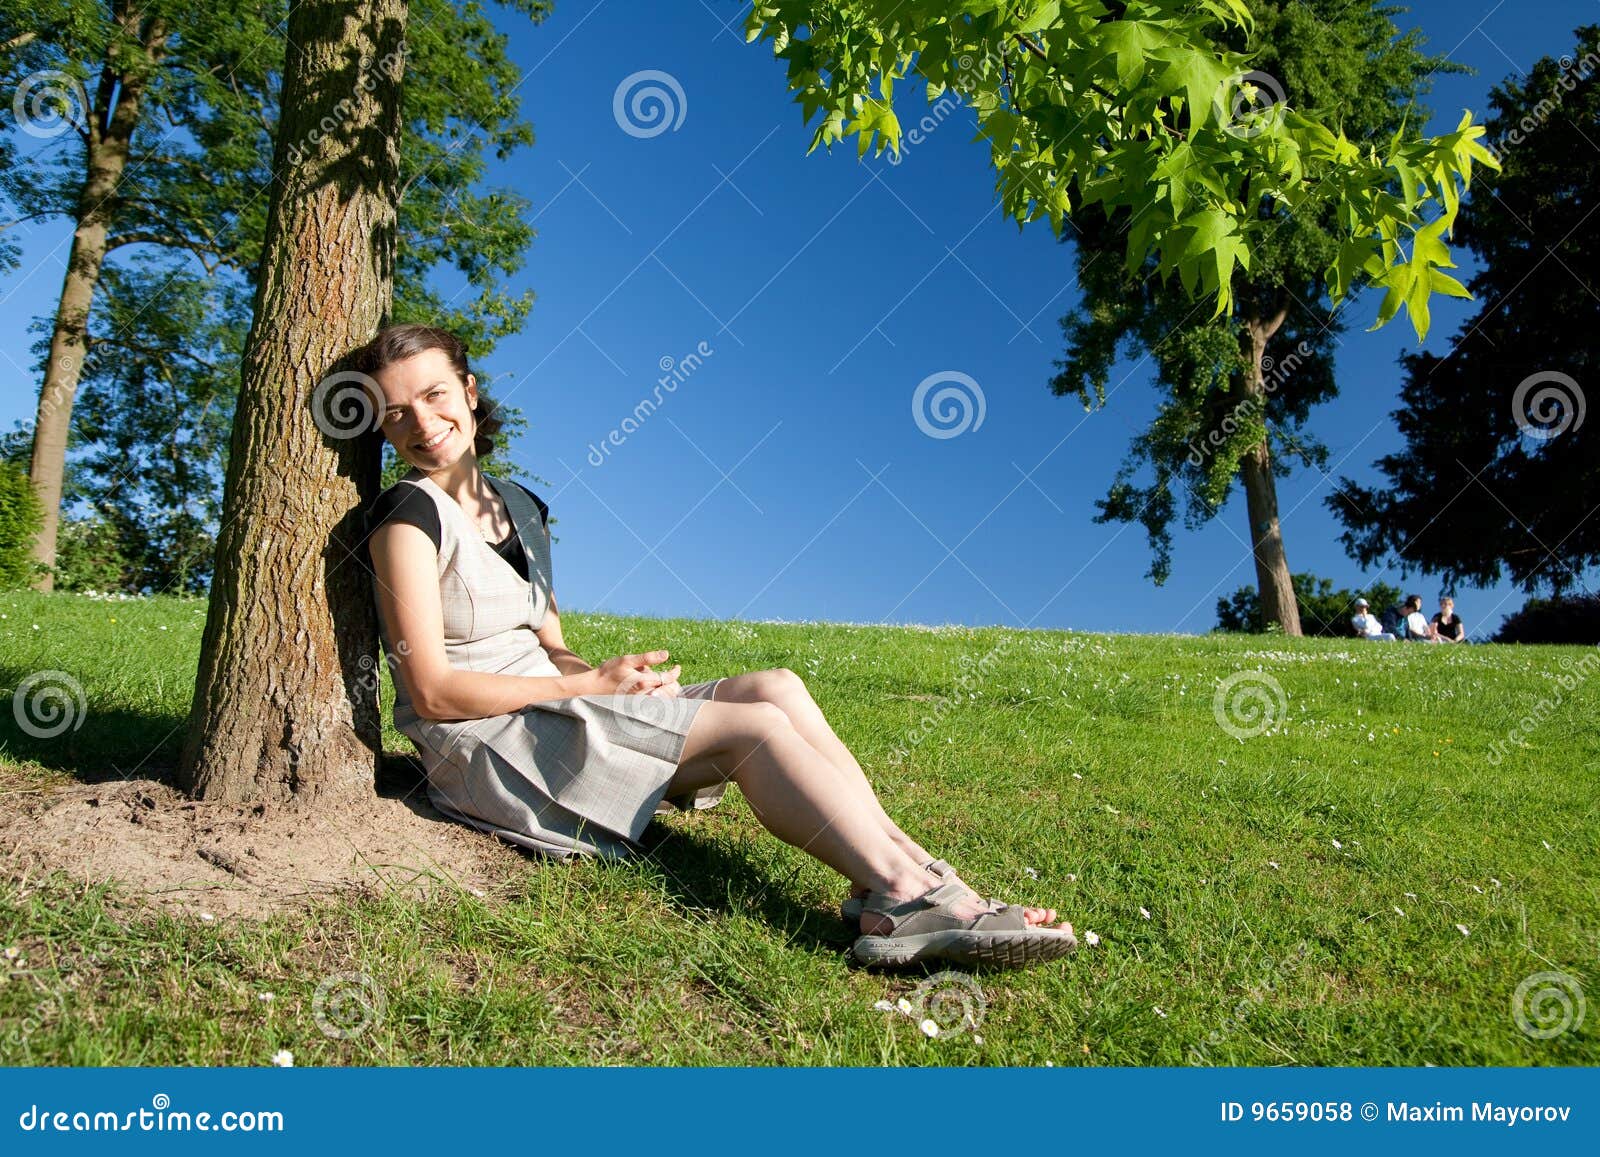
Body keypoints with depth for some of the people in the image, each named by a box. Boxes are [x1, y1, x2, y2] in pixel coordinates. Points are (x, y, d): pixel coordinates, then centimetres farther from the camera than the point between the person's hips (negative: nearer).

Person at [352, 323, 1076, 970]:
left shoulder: (519, 507, 16)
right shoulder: (408, 515, -8)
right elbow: (432, 691, -14)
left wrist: (615, 680, -8)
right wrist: (592, 683, -12)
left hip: (545, 715, 7)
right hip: (481, 746, -7)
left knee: (774, 687, -11)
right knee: (755, 726, -21)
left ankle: (917, 873, -22)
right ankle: (906, 897, -26)